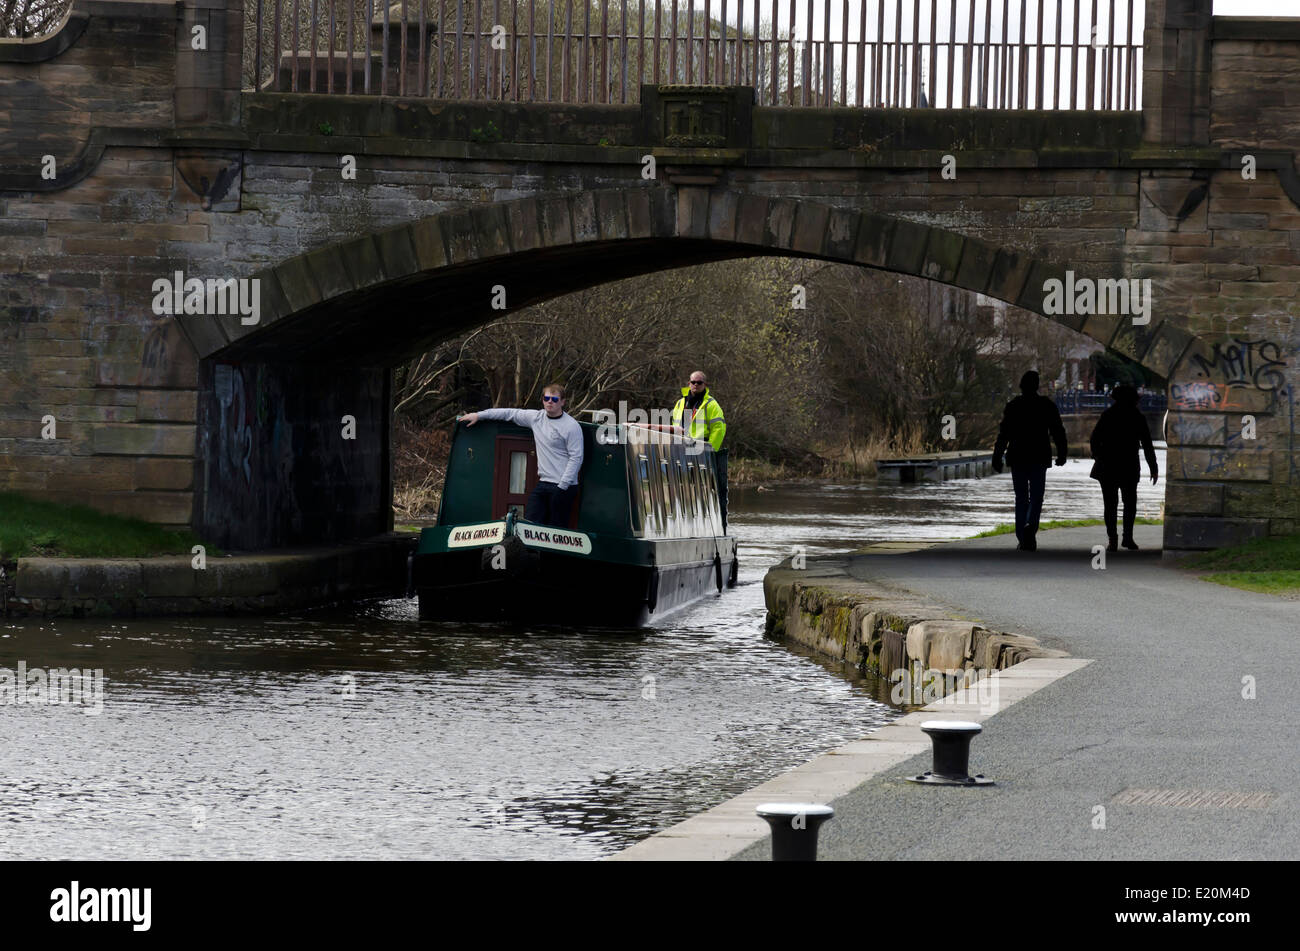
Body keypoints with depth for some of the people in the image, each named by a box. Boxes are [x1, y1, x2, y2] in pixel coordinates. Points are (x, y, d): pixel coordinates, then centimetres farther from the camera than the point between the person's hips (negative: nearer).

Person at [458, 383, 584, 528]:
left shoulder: (572, 426, -8)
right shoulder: (536, 417, 11)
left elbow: (576, 458, -10)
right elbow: (510, 414, 20)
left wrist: (563, 486, -14)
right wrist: (478, 415, 20)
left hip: (563, 486, -6)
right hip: (542, 483, 6)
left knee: (556, 528, -7)